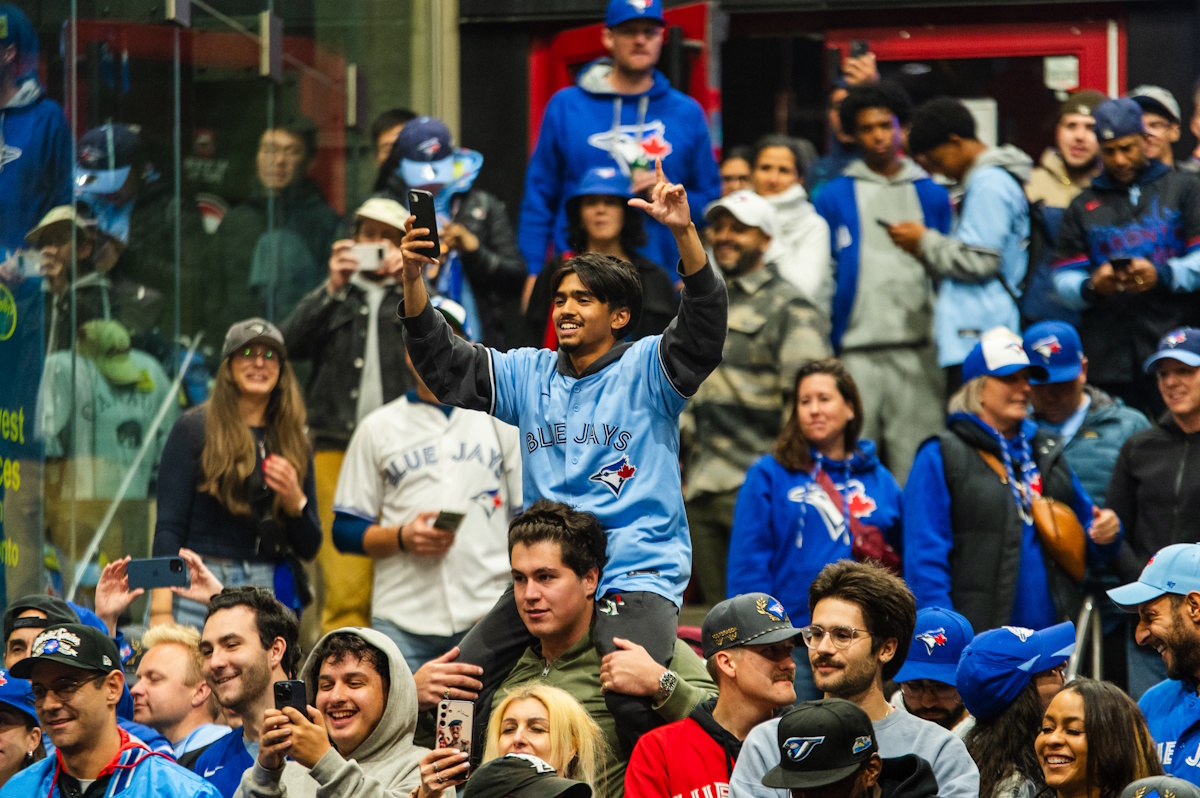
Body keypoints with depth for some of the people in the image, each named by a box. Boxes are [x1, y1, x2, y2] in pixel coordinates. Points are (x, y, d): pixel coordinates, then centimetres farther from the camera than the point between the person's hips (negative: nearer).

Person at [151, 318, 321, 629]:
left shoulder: (294, 442, 14)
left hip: (271, 591, 3)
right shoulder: (194, 429, 3)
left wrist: (295, 501, -6)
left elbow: (309, 548, 15)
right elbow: (168, 528, -2)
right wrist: (161, 609, -12)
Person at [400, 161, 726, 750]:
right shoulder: (529, 375, 17)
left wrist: (684, 233, -30)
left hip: (636, 571, -5)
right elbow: (443, 364, 13)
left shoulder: (646, 370, 2)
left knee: (636, 700, -30)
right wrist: (413, 279, -2)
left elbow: (703, 327, -15)